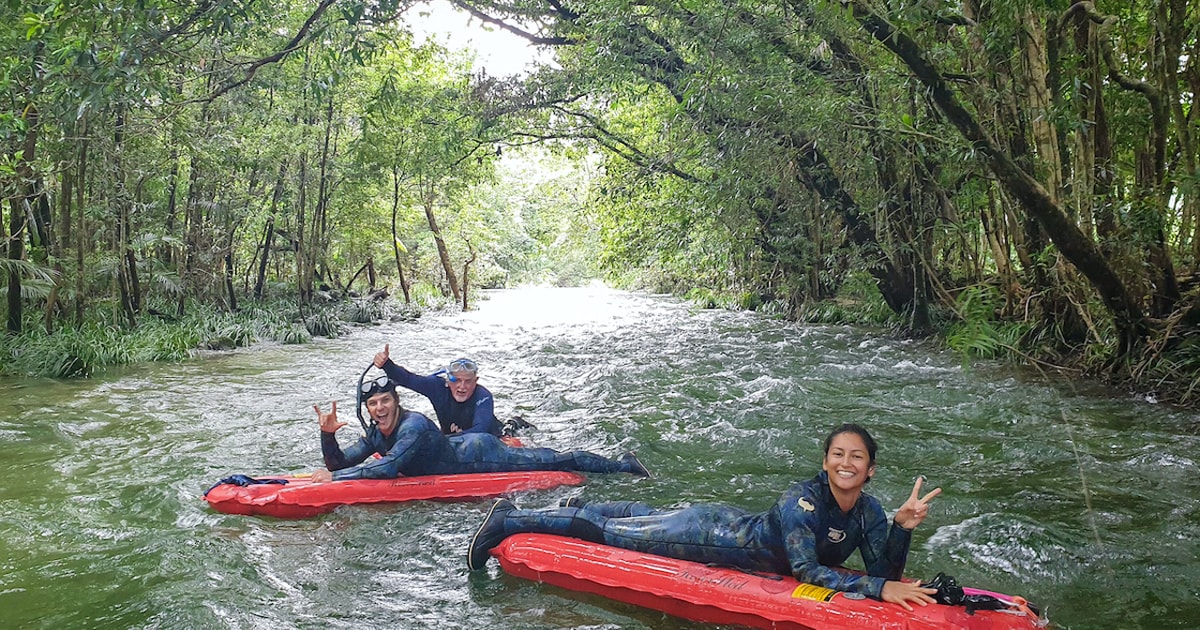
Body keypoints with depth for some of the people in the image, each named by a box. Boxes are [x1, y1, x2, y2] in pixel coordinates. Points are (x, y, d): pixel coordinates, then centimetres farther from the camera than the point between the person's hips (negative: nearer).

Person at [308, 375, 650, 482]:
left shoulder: (414, 425, -32)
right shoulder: (376, 435, -5)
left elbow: (388, 468, -44)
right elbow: (340, 462, -3)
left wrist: (334, 477, -39)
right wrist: (327, 435, -22)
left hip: (479, 455, -7)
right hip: (463, 446, 7)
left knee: (554, 461, 5)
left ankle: (623, 465, 18)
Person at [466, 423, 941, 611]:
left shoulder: (868, 514, -10)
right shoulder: (803, 498, -32)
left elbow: (885, 572, -10)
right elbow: (804, 570, -37)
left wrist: (902, 528, -27)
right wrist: (879, 588, -41)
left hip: (738, 529, 6)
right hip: (715, 536, -6)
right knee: (616, 533, 3)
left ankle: (580, 508, 48)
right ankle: (509, 521, 15)